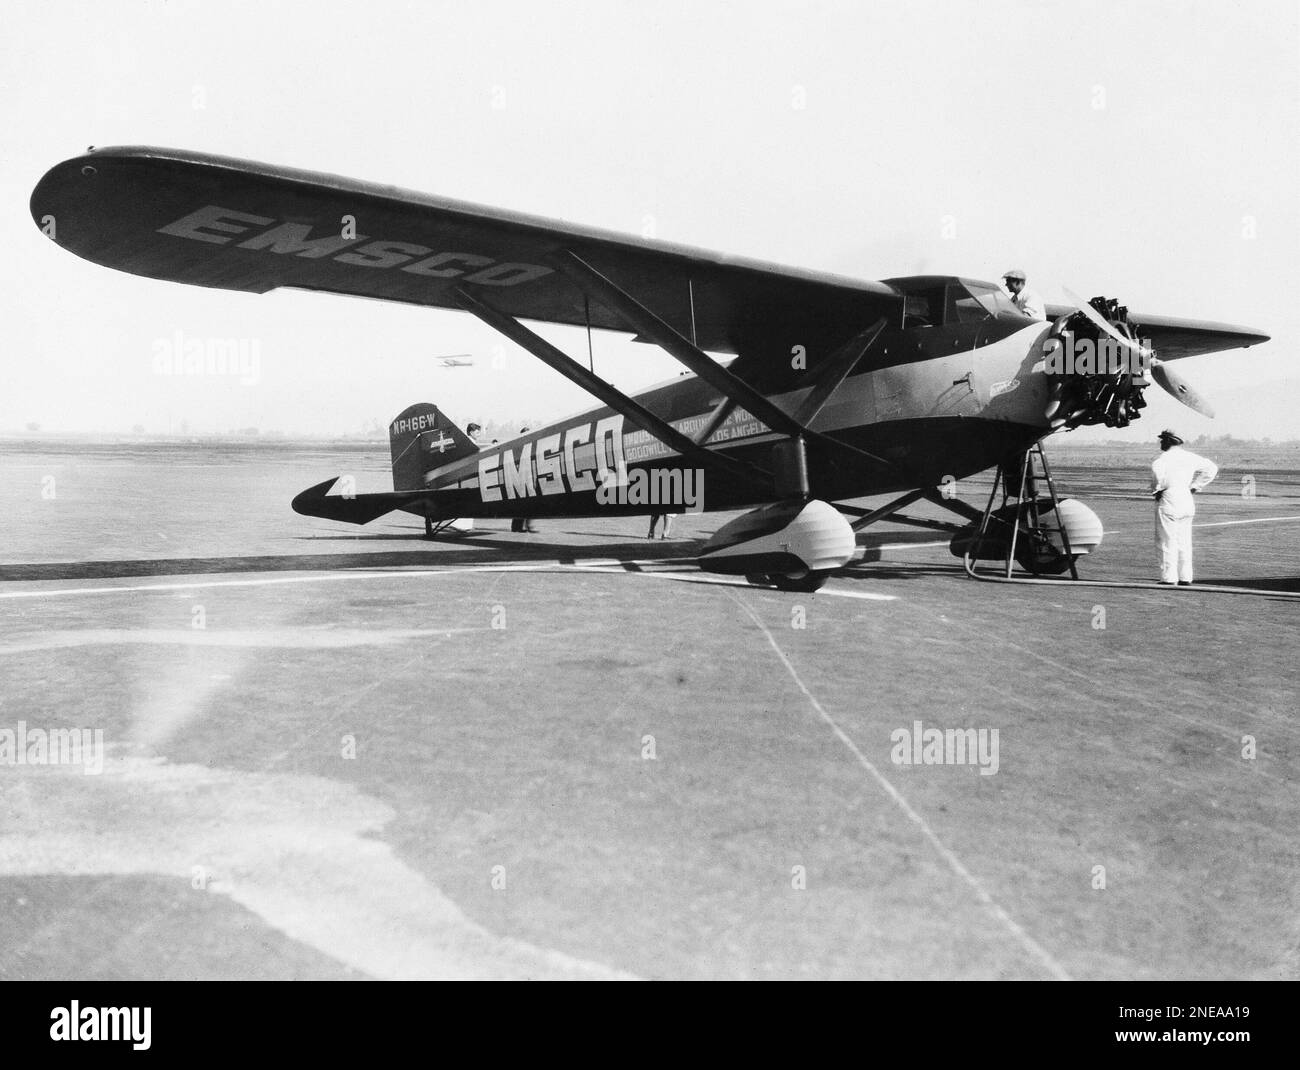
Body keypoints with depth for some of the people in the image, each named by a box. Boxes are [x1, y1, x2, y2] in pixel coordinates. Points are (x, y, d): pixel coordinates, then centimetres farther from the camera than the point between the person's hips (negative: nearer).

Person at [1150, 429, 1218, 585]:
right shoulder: (1190, 457, 10)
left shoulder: (1163, 458, -10)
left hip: (1168, 503, -6)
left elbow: (1157, 469, -31)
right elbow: (1212, 468, 17)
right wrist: (1194, 486, 16)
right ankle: (1185, 578, 14)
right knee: (1184, 542, 12)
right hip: (1187, 502, 6)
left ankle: (1169, 578, 0)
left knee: (1167, 542, 0)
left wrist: (1157, 490, -15)